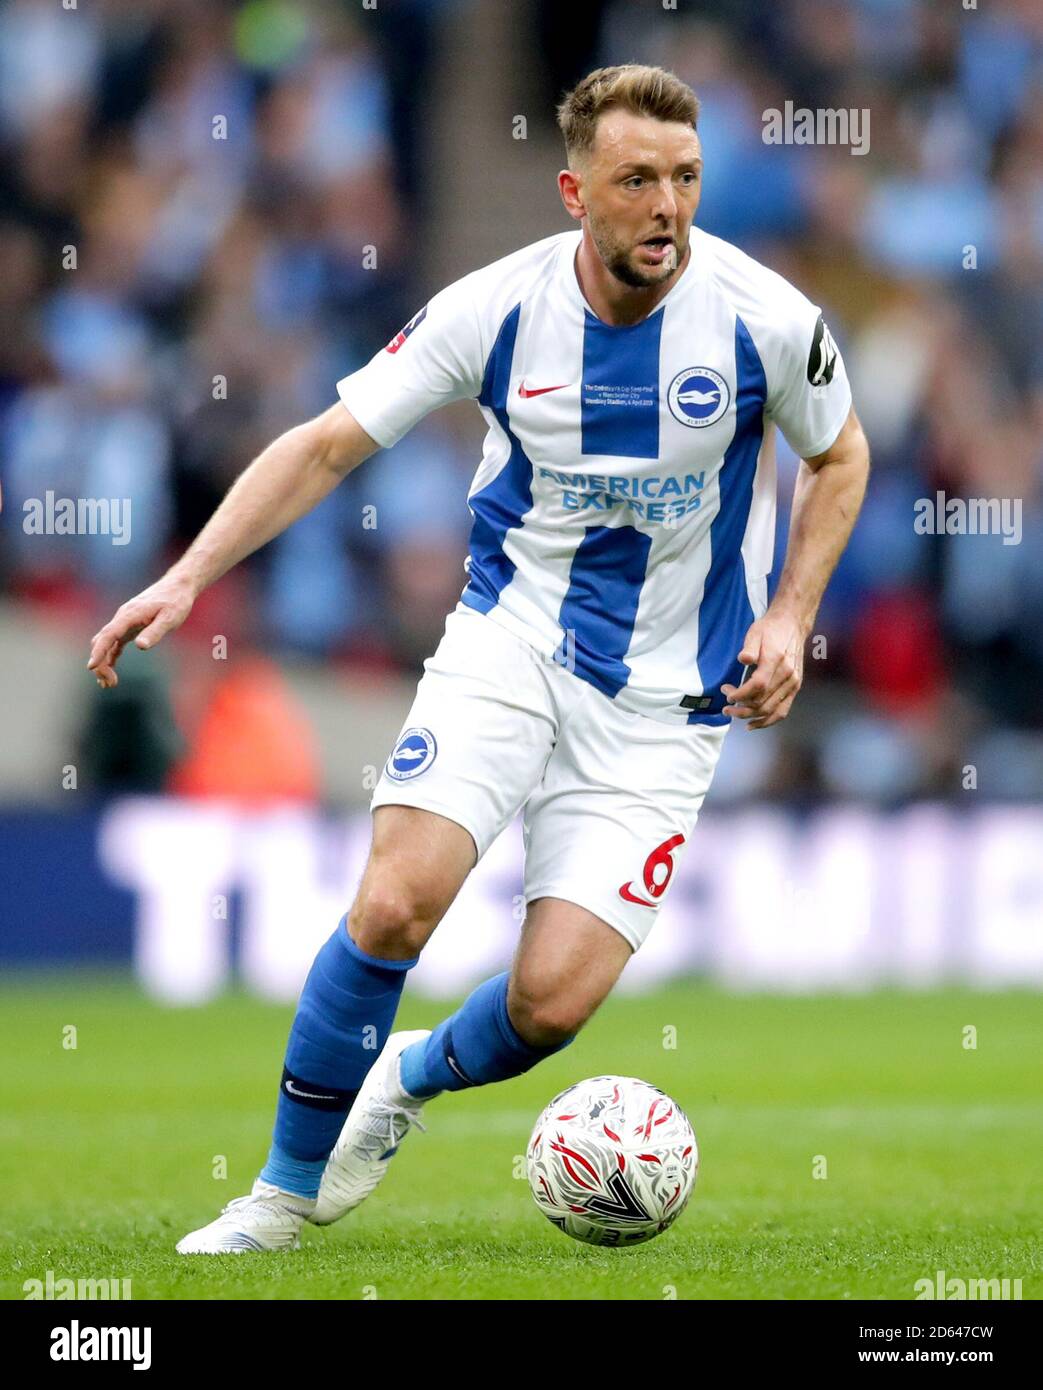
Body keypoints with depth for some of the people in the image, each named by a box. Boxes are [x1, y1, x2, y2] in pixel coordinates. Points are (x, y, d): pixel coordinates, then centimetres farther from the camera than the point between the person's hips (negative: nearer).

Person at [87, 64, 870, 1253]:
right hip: (509, 640, 0)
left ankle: (416, 1075, 24)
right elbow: (327, 445, -3)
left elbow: (838, 457, 9)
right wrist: (189, 576, -13)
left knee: (554, 998, -13)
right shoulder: (498, 309, -11)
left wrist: (789, 617, -4)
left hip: (663, 698, 0)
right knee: (397, 899, -22)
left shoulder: (763, 318, -12)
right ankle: (289, 1187, -1)